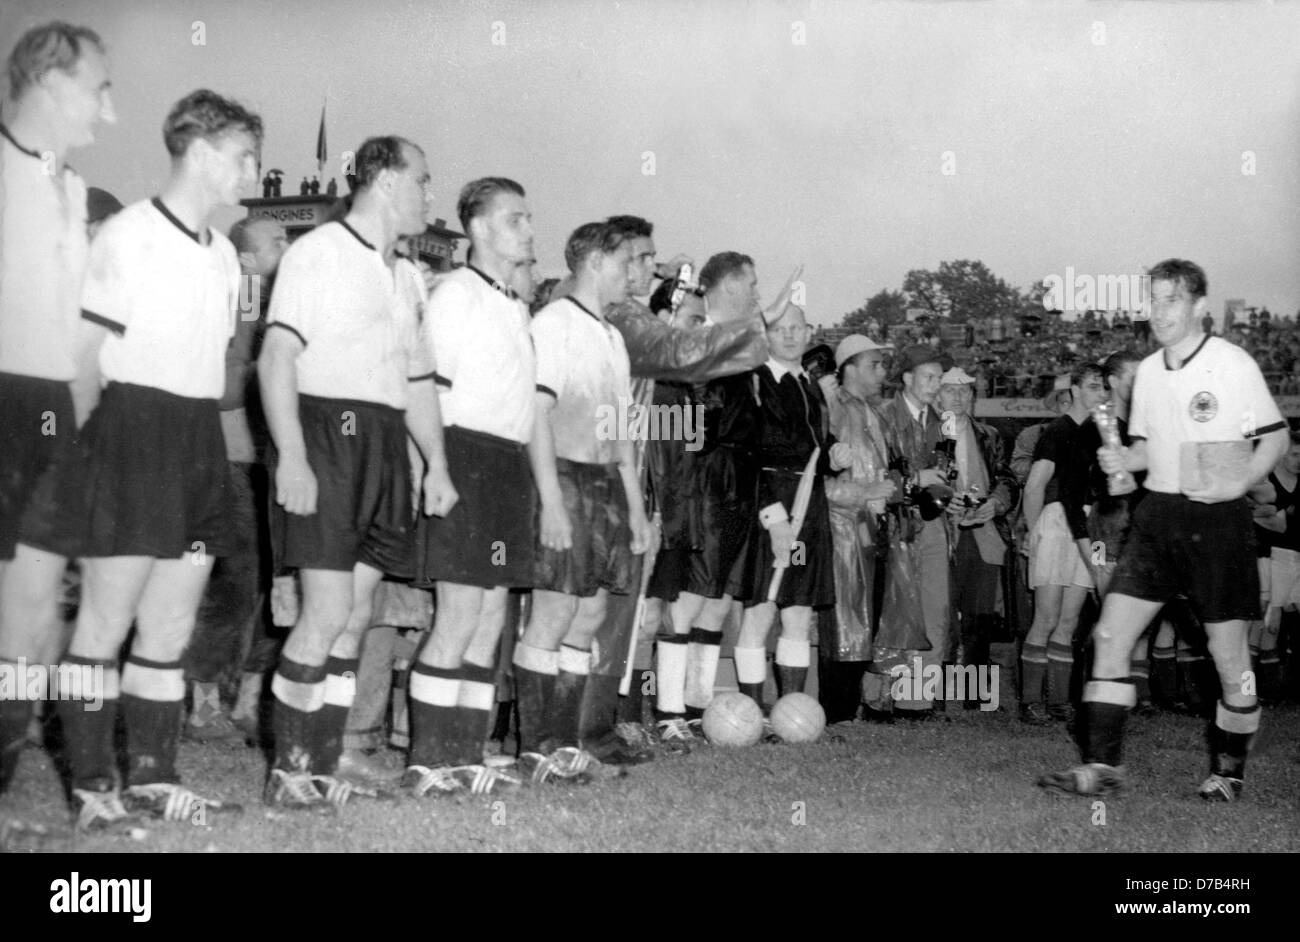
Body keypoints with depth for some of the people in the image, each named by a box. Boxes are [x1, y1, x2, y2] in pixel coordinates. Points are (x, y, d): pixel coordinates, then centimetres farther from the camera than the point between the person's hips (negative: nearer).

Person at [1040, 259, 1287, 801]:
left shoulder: (1233, 364, -7)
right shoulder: (1147, 372, 10)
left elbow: (1276, 436, -2)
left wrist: (1241, 482, -17)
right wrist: (1122, 460, -2)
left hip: (1216, 518, -5)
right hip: (1157, 515, 5)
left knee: (1228, 654, 4)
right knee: (1110, 636, -3)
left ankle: (1228, 771, 22)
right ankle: (1101, 766, 3)